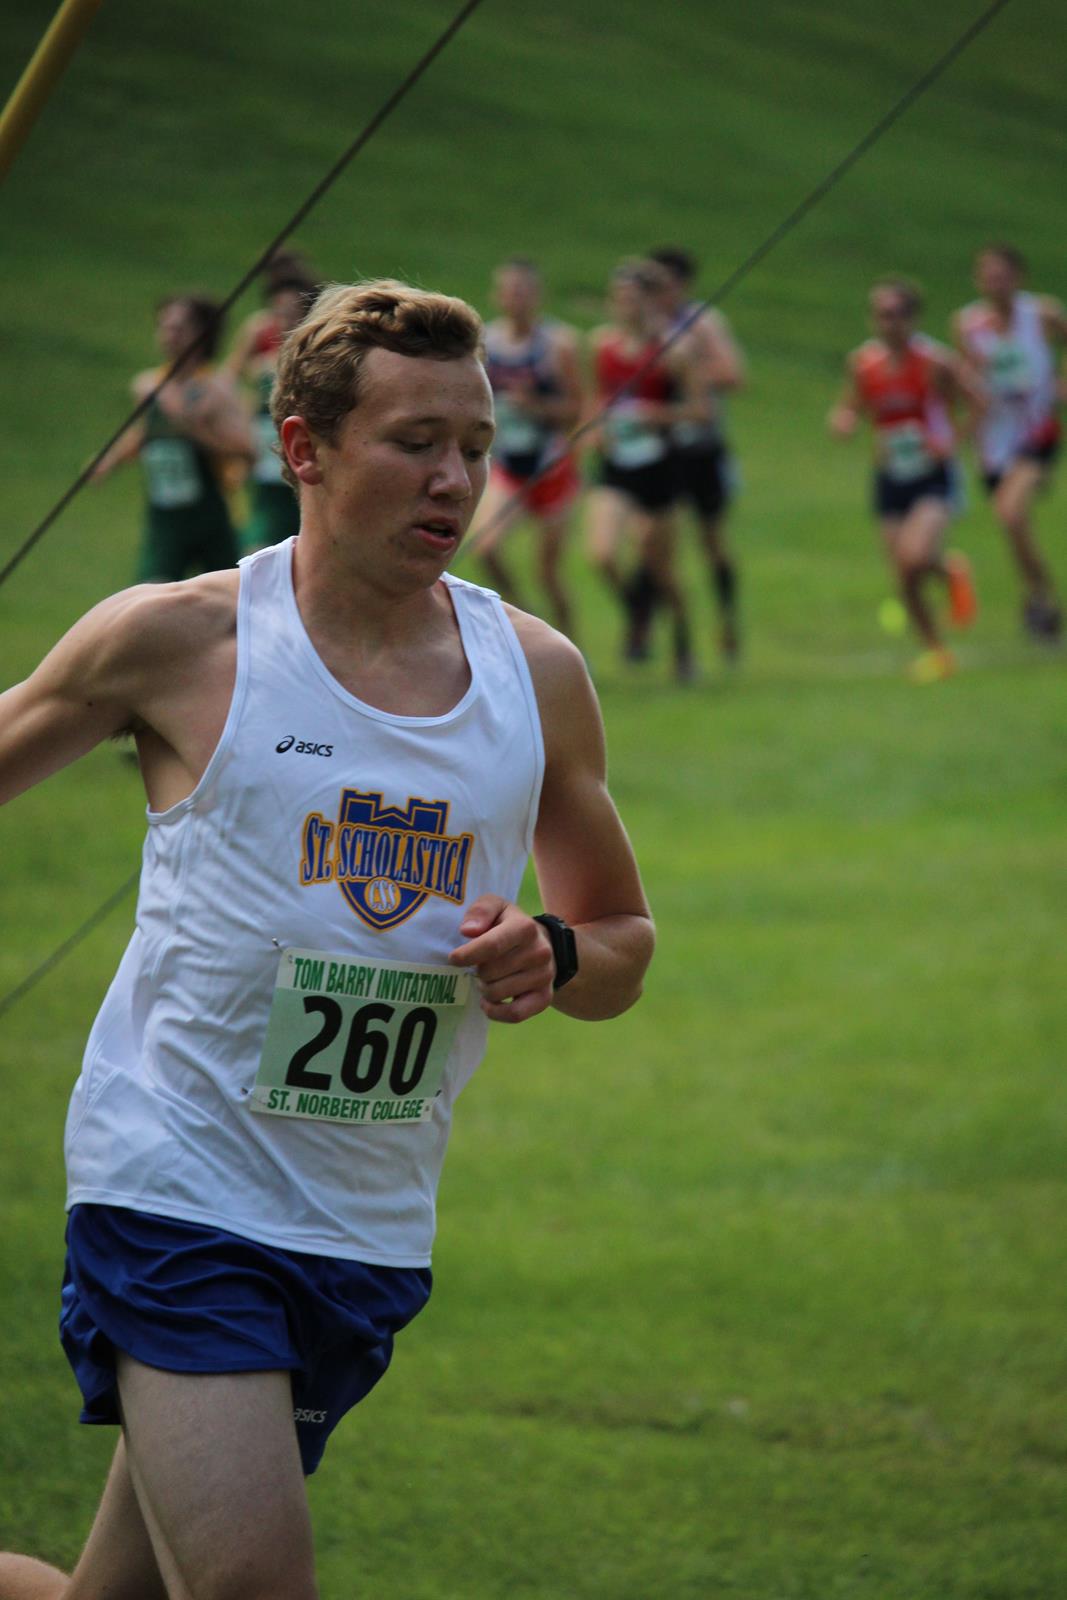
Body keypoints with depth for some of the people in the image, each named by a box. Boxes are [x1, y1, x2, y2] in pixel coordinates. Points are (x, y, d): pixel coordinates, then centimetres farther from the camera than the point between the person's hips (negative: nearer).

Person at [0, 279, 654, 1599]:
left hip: (372, 1232, 5)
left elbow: (624, 938, 17)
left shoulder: (537, 675, 6)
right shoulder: (178, 642, -6)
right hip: (176, 1182, -4)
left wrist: (555, 958, -5)